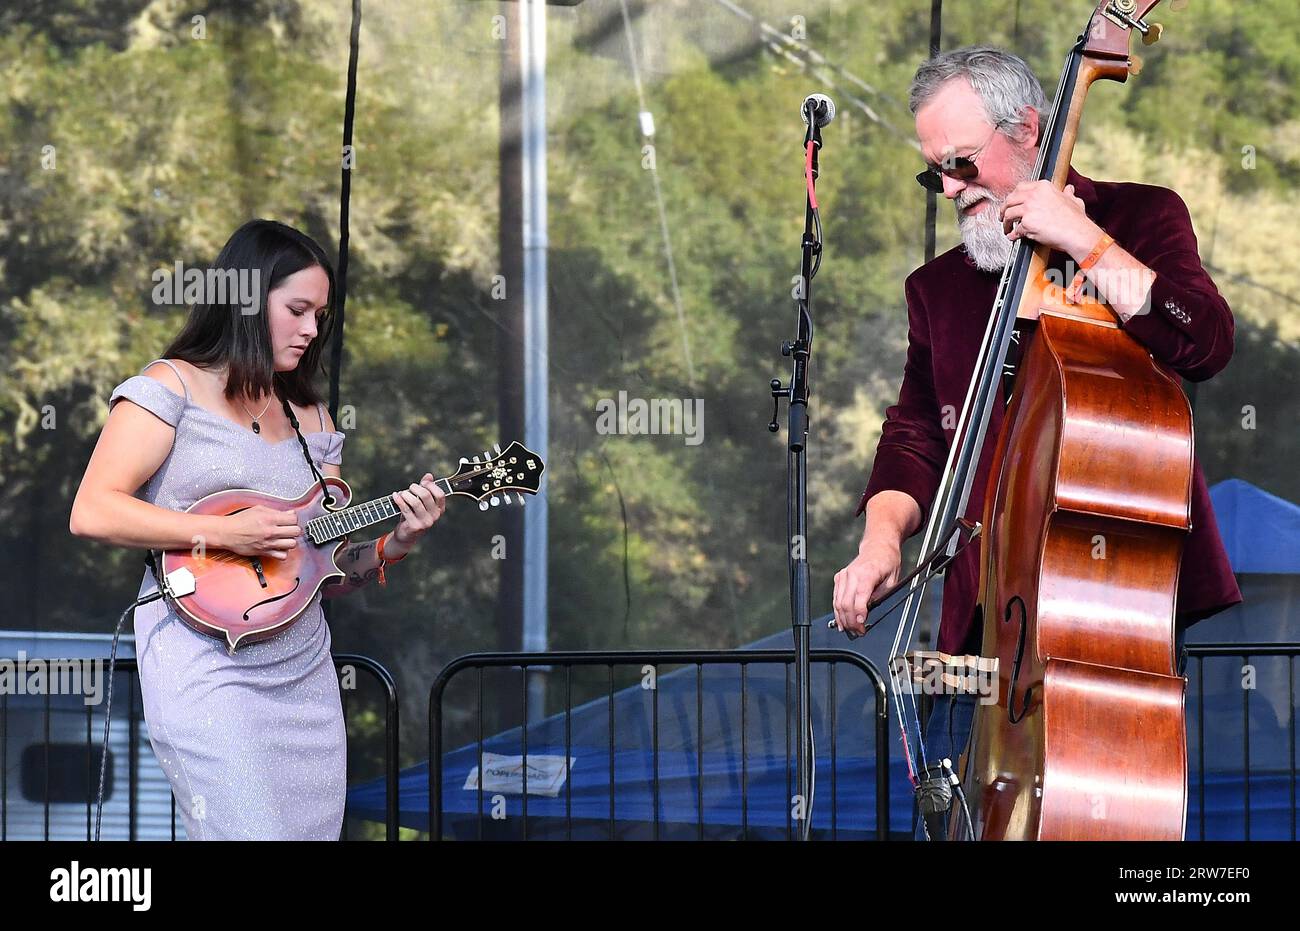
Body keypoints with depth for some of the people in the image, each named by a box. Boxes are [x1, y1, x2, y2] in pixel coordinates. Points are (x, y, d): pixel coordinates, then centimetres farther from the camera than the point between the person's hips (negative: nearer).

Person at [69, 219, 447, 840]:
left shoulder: (312, 420, 18)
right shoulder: (173, 388, -1)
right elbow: (91, 513, -12)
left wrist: (394, 544, -3)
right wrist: (225, 534, -17)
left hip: (305, 678, 7)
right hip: (208, 668, -7)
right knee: (249, 834, -17)